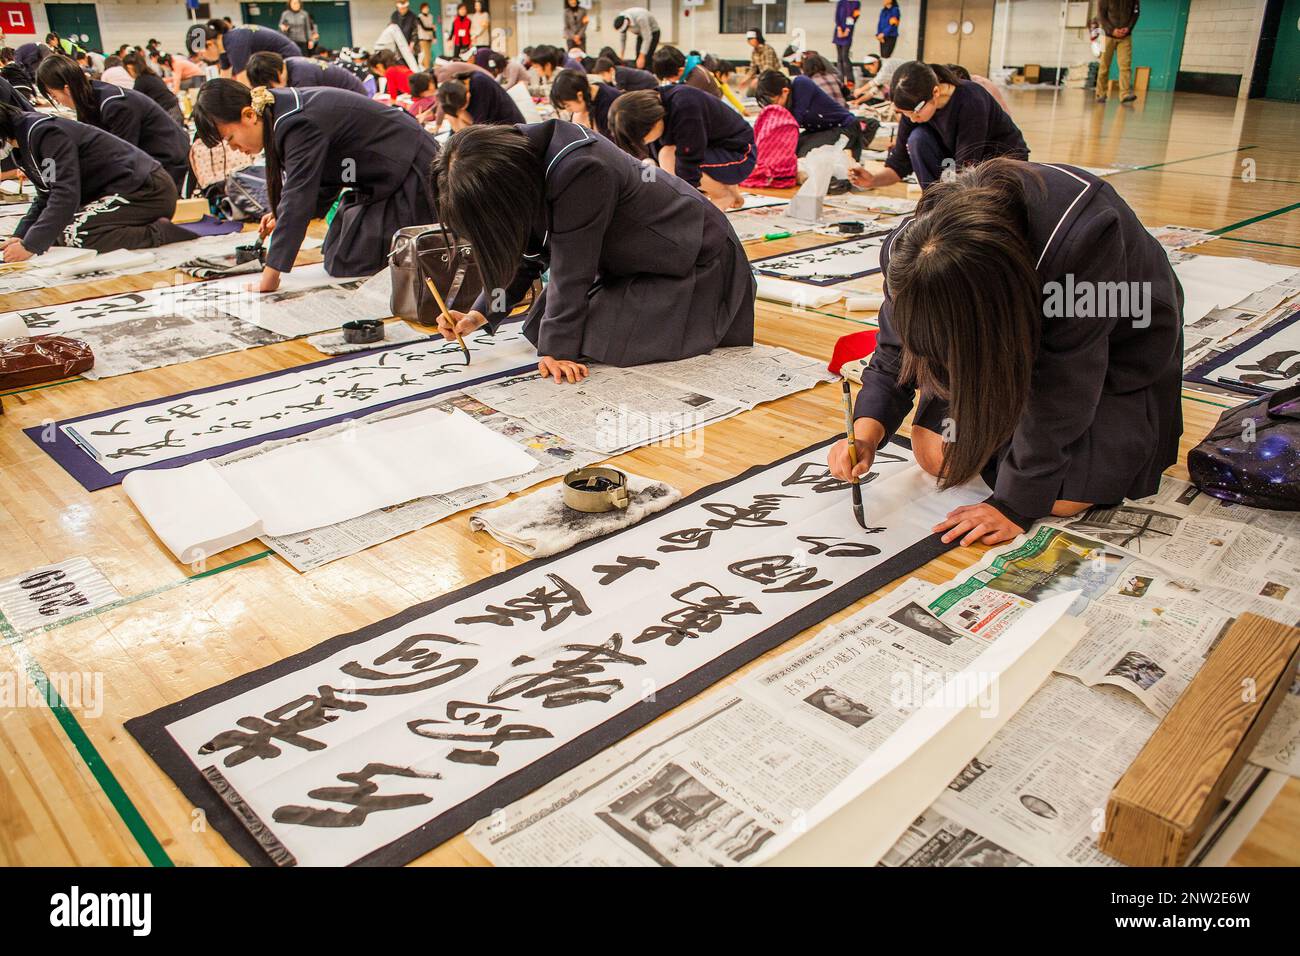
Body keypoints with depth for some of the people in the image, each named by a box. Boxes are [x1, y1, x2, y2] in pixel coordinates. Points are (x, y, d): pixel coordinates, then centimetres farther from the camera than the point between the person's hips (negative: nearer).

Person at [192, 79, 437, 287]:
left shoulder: (299, 125, -28)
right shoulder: (286, 112, 3)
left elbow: (297, 197, -33)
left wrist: (270, 276, -33)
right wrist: (284, 215, -2)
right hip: (374, 182, 10)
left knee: (346, 265, -9)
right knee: (338, 263, 11)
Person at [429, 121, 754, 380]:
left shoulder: (580, 172, -36)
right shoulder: (517, 153, -10)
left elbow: (571, 269, -30)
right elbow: (523, 253, 0)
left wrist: (556, 348, -23)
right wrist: (481, 314, -7)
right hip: (624, 256, 9)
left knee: (593, 340, -21)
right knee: (536, 328, 5)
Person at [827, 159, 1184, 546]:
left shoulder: (1080, 235, -44)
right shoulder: (907, 250, -28)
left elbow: (1060, 384, -35)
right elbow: (895, 354, -12)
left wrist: (1014, 503, -30)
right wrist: (866, 434, -30)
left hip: (1117, 340, -4)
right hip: (1007, 334, 4)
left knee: (1064, 496, -16)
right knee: (938, 456, -6)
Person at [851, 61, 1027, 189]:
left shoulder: (971, 102, -34)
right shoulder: (914, 105, -17)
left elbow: (966, 169, -34)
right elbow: (900, 163, -12)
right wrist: (873, 180, -31)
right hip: (960, 159, 5)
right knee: (918, 138, -24)